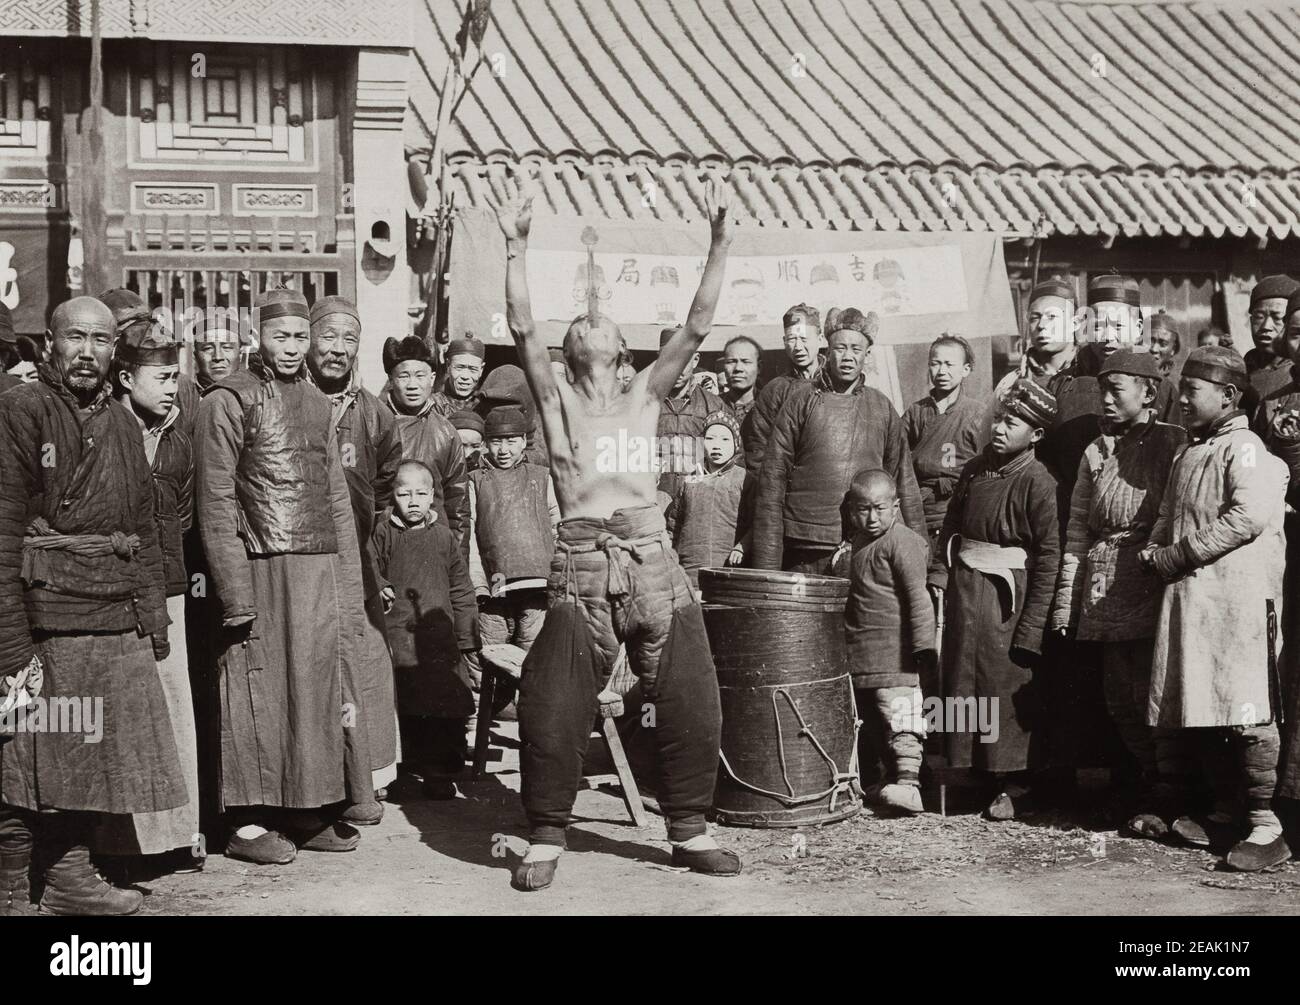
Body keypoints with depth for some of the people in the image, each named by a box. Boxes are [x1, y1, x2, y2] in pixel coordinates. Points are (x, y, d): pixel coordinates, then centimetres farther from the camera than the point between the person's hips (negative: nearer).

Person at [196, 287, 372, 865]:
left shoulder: (317, 403, 16)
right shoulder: (228, 401, -3)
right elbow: (216, 504, -8)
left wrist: (349, 587, 10)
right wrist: (235, 591, -15)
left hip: (323, 571, 6)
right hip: (263, 571, -6)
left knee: (320, 686, 8)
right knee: (260, 688, -1)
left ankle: (309, 814, 18)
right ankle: (249, 823, 8)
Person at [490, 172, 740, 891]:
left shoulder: (645, 396, 18)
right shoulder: (558, 401, 13)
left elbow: (697, 325, 8)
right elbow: (522, 328, -1)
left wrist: (719, 244, 0)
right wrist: (516, 246, -9)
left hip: (652, 556, 2)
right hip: (581, 560, -2)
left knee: (690, 700, 3)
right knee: (554, 708, -3)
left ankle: (689, 830, 17)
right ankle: (546, 837, 11)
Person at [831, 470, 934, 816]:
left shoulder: (901, 541, -12)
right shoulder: (853, 545, 14)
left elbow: (918, 596, -16)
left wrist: (922, 643, -19)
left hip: (893, 650, -9)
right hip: (858, 653, 9)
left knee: (899, 717, -13)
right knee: (874, 722, 15)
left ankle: (908, 782, -15)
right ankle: (889, 777, 26)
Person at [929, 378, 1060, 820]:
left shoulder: (1037, 481, -11)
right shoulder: (975, 469, 8)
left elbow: (1048, 555, -13)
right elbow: (951, 526, 16)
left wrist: (1032, 624, -15)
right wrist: (939, 577, 5)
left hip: (1006, 594, -6)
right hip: (963, 589, 6)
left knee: (1007, 688, 0)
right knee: (961, 680, 13)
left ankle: (1013, 787, 11)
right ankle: (968, 769, 26)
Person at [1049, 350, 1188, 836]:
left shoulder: (1174, 443, -2)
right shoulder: (1096, 453, 14)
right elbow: (1076, 532, 13)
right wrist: (1065, 599, 9)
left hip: (1153, 592, -5)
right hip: (1102, 598, 6)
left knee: (1153, 696, -5)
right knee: (1119, 699, 9)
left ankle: (1164, 800, 5)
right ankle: (1151, 784, 24)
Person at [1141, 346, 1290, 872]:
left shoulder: (1245, 449, -6)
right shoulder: (1188, 453, 21)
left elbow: (1251, 514, -20)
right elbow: (1167, 517, 26)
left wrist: (1181, 554, -16)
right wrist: (1158, 551, 4)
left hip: (1237, 595, -8)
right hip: (1188, 594, 8)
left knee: (1246, 713, -9)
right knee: (1203, 711, 10)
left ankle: (1266, 826, -3)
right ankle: (1226, 812, 20)